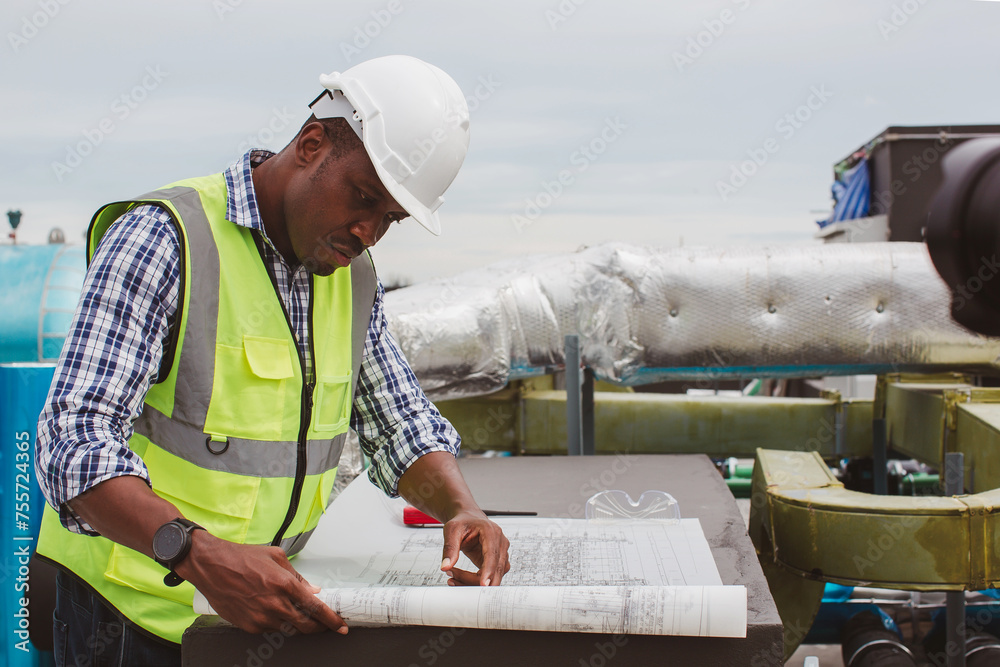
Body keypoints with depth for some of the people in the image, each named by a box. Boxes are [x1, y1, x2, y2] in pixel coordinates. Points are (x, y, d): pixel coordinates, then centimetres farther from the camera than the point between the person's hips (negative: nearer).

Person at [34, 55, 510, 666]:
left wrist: (461, 508, -11)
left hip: (260, 599, 6)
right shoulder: (164, 238, -18)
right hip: (136, 612, -6)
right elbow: (74, 439, -26)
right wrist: (196, 553, -41)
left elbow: (401, 423, 10)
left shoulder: (355, 279, 4)